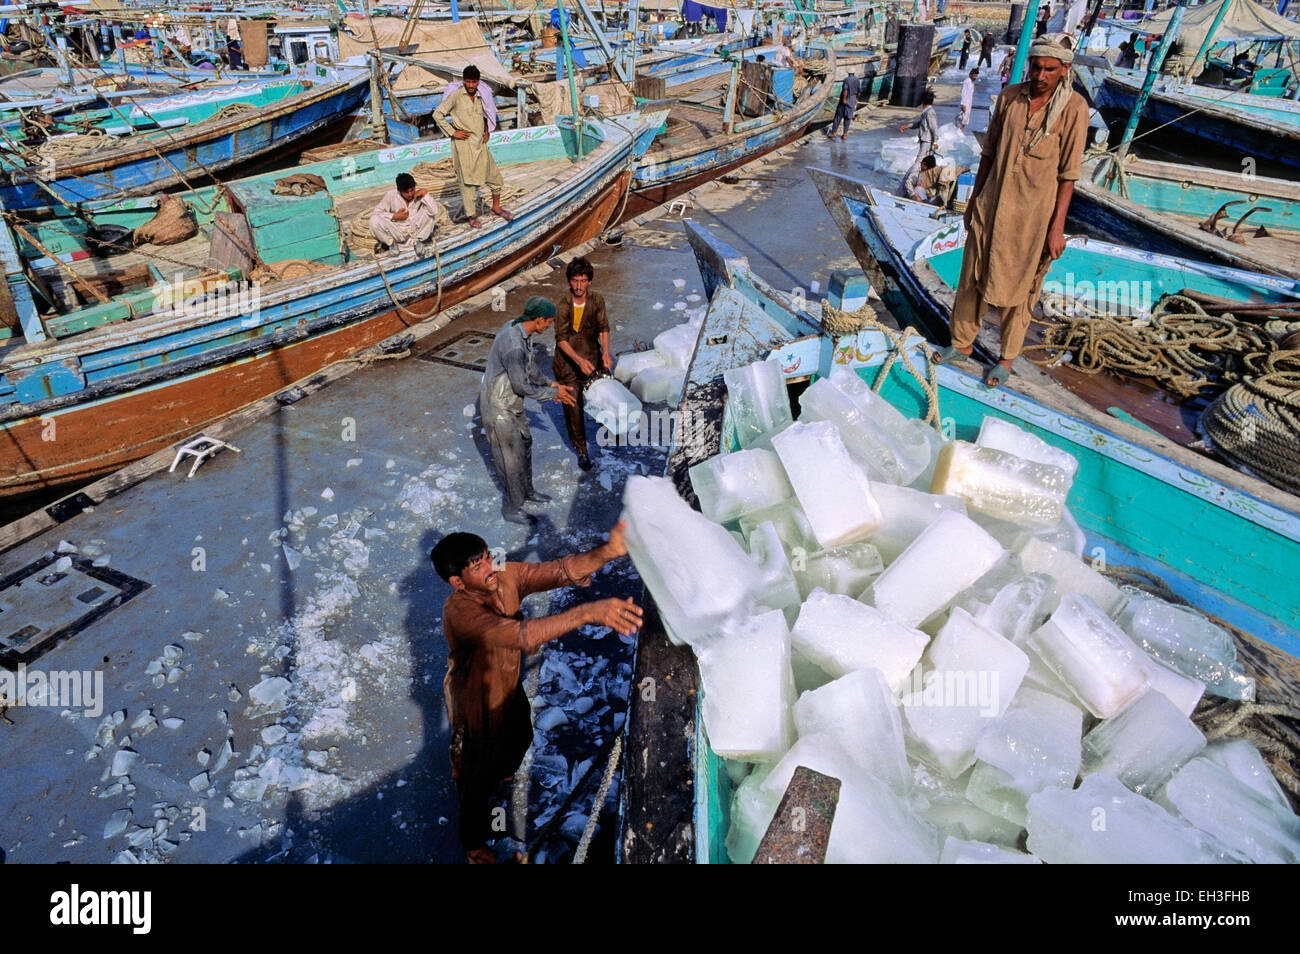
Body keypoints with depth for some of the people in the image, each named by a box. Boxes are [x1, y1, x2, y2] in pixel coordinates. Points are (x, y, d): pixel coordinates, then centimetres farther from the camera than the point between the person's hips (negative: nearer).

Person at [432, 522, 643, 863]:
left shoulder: (506, 576, -21)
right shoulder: (459, 612, -40)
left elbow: (560, 570, -30)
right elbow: (523, 634, -54)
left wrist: (608, 551, -49)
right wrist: (589, 612, -65)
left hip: (509, 687, 7)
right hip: (477, 703, -6)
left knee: (518, 740, 34)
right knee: (477, 777, 18)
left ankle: (501, 769, 70)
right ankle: (474, 842, 47)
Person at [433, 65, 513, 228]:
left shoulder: (480, 97, 10)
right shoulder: (456, 96, -6)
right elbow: (437, 114, -6)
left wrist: (487, 131, 12)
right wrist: (452, 132, -9)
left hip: (480, 144, 6)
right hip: (464, 144, -6)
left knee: (495, 176, 10)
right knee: (468, 180, 0)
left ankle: (496, 208, 27)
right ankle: (472, 215, 11)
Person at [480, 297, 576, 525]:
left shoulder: (520, 328, -4)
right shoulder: (513, 346, -34)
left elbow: (530, 365, 11)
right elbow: (523, 387, -26)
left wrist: (548, 384, 5)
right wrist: (553, 392, -15)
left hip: (512, 402, 10)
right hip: (499, 407, -10)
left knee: (524, 444, 24)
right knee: (511, 458, 5)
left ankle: (527, 491, 44)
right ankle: (512, 508, 23)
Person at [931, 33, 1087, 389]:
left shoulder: (1074, 108, -11)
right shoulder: (1009, 97, 1)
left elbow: (1068, 173, -10)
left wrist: (1058, 227, -12)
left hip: (1032, 215, -4)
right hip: (991, 206, 4)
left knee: (1018, 287, 7)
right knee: (972, 277, 12)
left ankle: (1007, 357, 22)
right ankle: (962, 342, 29)